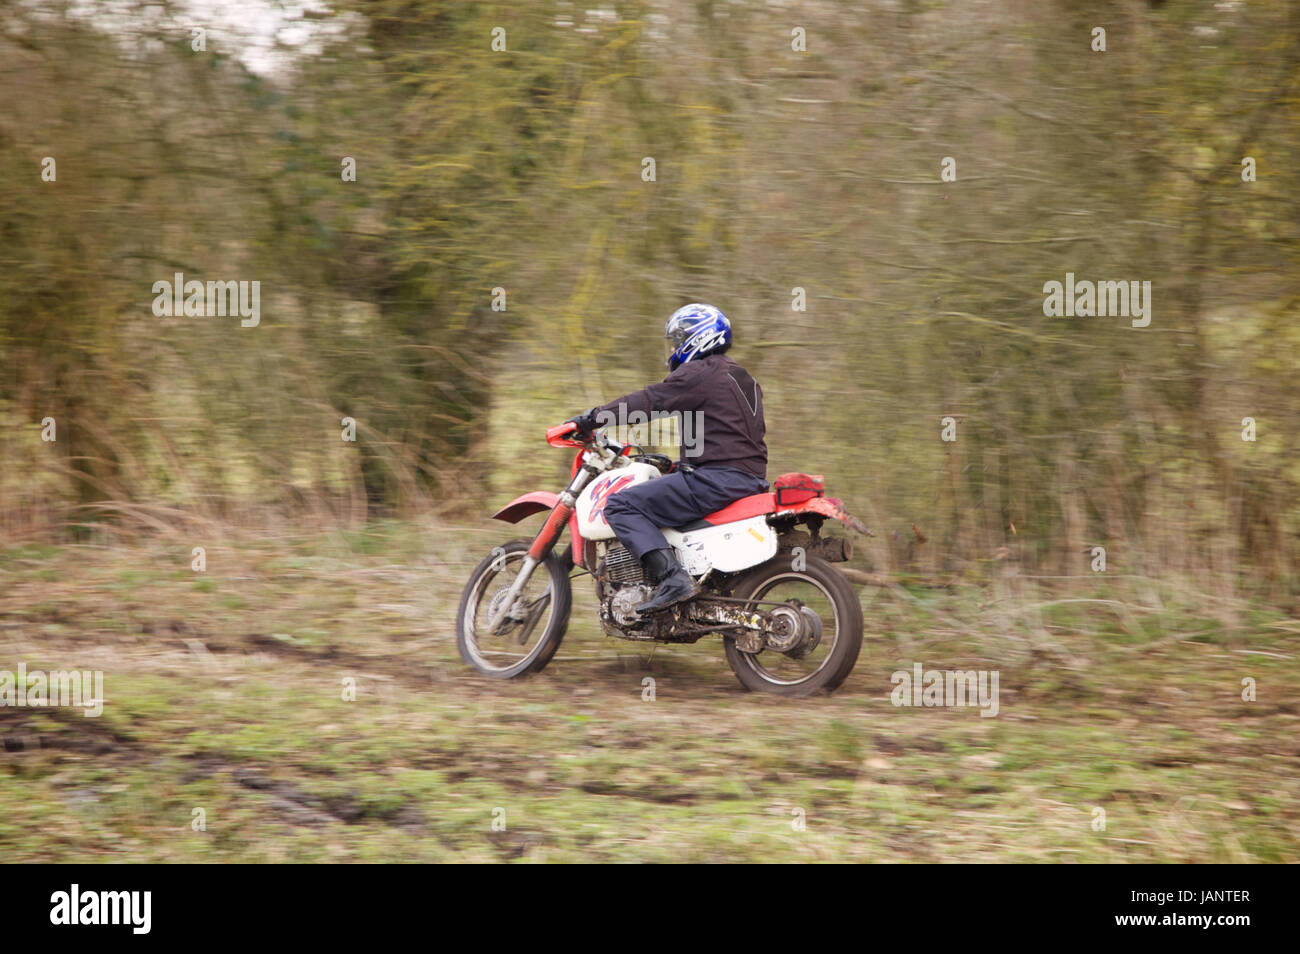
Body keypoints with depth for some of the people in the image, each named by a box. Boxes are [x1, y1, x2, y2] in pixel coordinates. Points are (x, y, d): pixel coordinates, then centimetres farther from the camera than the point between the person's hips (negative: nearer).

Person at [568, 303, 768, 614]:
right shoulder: (742, 377, 24)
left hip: (719, 478, -10)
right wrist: (681, 461, 36)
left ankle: (672, 577, -29)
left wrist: (589, 420, -6)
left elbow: (649, 402, -11)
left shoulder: (699, 373, -5)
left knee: (621, 505, -12)